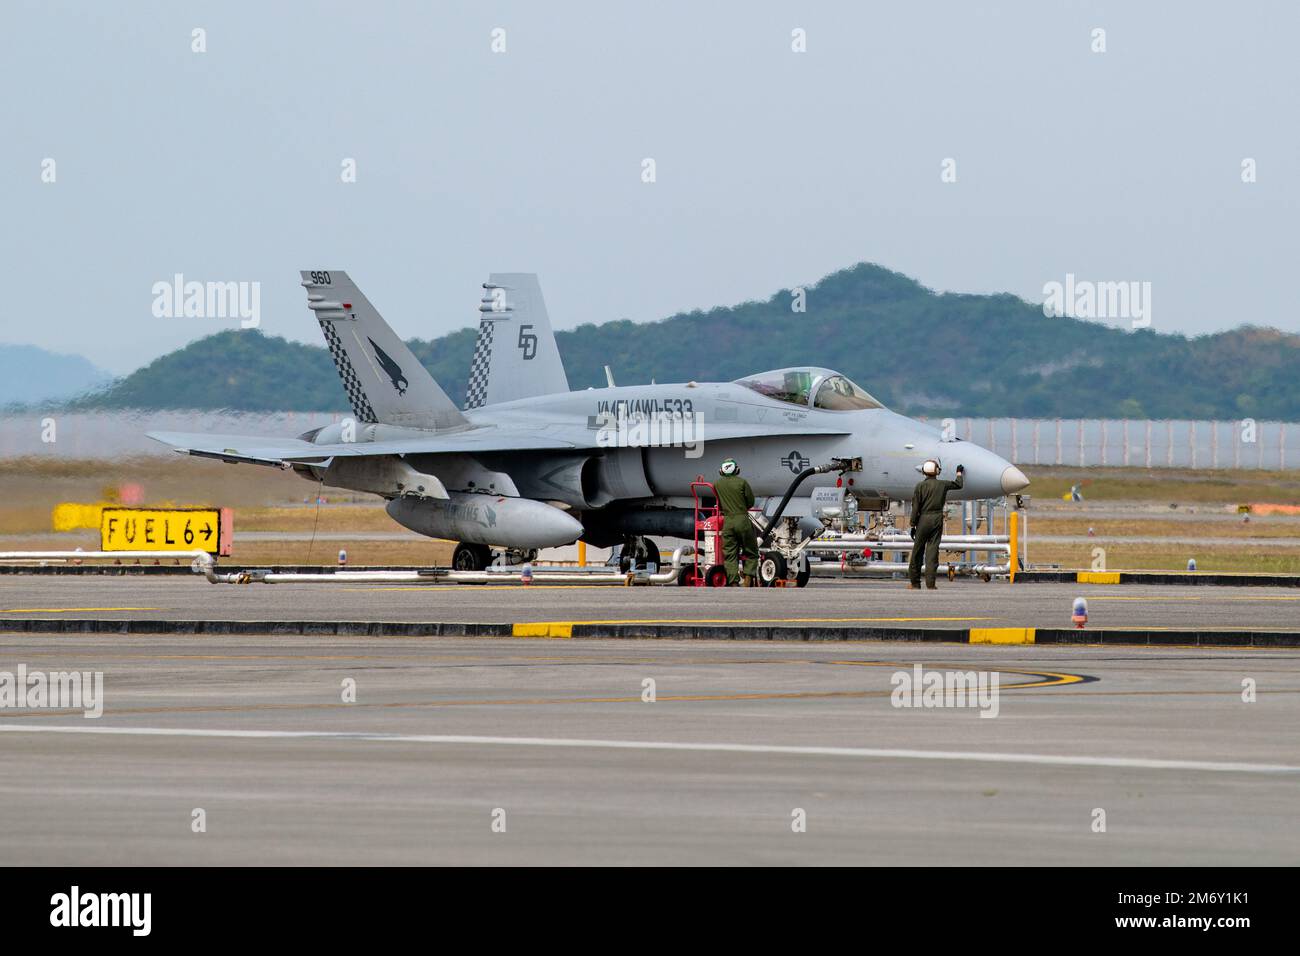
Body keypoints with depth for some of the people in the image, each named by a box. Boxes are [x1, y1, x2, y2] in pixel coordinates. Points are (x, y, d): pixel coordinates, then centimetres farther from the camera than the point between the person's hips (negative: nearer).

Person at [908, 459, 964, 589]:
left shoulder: (920, 486, -6)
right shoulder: (942, 485, 1)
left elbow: (915, 507, -6)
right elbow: (958, 485, 21)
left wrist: (913, 525, 0)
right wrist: (959, 473, 40)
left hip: (923, 520, -2)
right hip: (937, 519, 2)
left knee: (917, 551, 8)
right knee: (933, 551, 1)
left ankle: (914, 582, 12)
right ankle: (930, 583, -3)